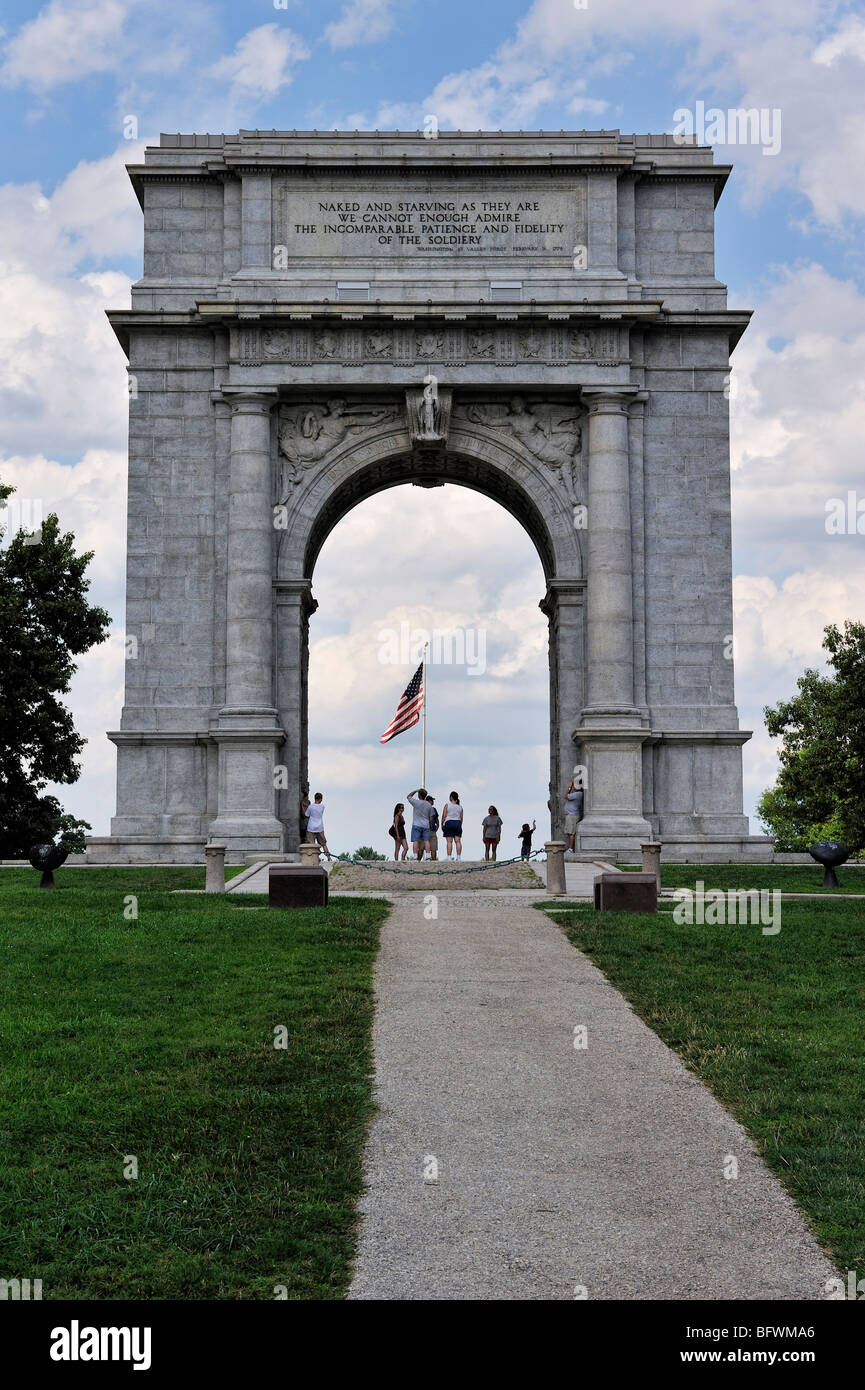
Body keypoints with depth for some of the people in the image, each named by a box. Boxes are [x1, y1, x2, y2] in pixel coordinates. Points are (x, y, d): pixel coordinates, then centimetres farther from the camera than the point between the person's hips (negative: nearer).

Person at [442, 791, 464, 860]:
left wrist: (442, 824, 5)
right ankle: (459, 857, -5)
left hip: (449, 823, -4)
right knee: (458, 841, 0)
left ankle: (449, 857, -12)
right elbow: (461, 817, 10)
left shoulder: (447, 805, -2)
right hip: (458, 823, 4)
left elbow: (444, 816, -5)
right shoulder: (460, 807, 10)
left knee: (449, 841, -6)